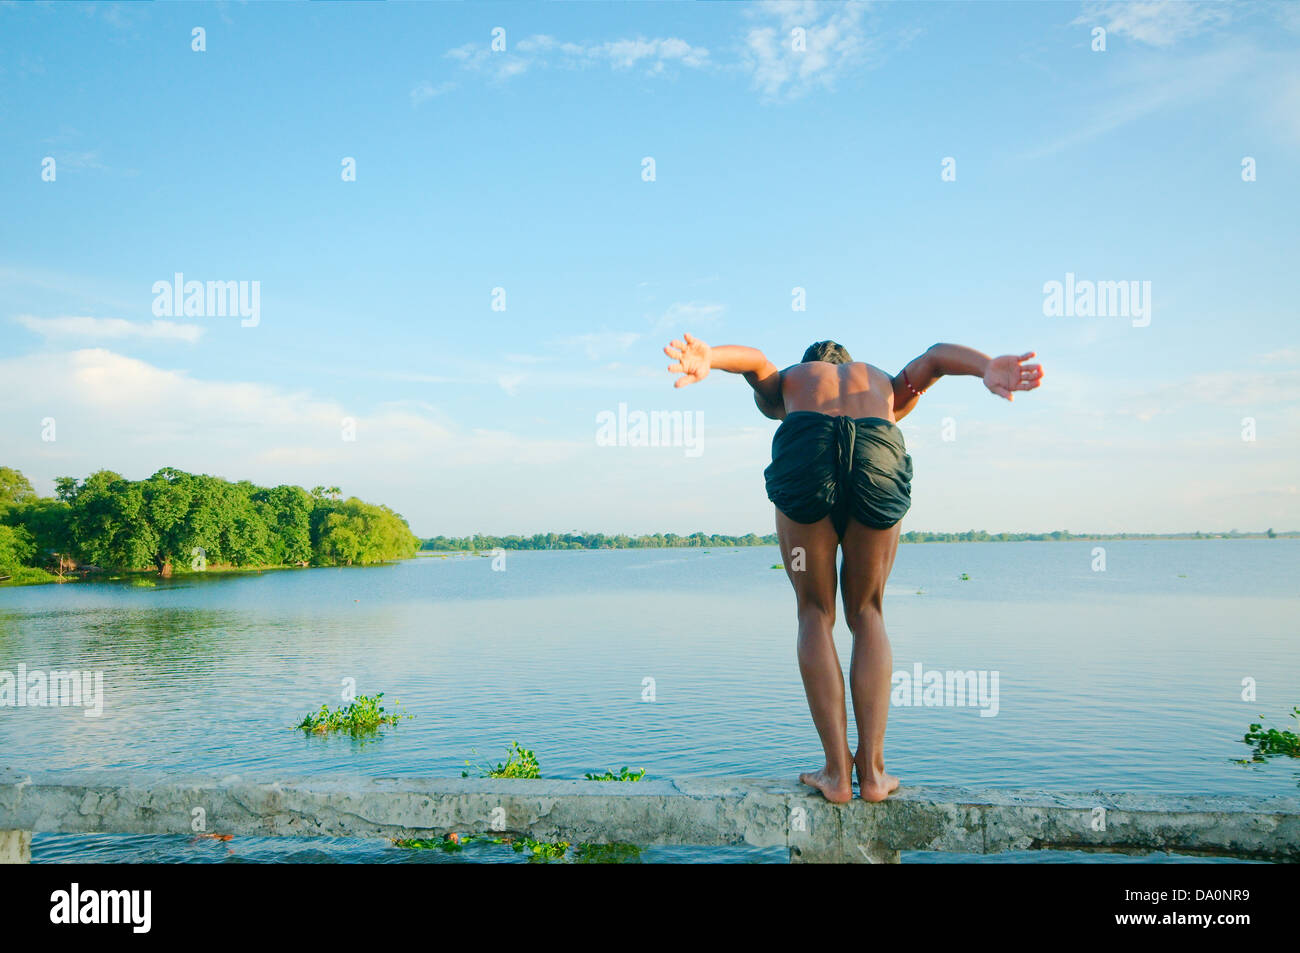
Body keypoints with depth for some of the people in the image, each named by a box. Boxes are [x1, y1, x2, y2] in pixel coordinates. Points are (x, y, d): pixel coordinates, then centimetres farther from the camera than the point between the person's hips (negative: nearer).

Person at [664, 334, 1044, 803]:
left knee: (815, 613, 15)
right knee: (866, 613, 18)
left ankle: (837, 771, 10)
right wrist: (988, 368, -2)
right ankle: (872, 769, 12)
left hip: (806, 449, -1)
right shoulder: (885, 385, 39)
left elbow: (754, 360, 14)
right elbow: (935, 357, 19)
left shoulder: (787, 383, 36)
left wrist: (707, 359, -8)